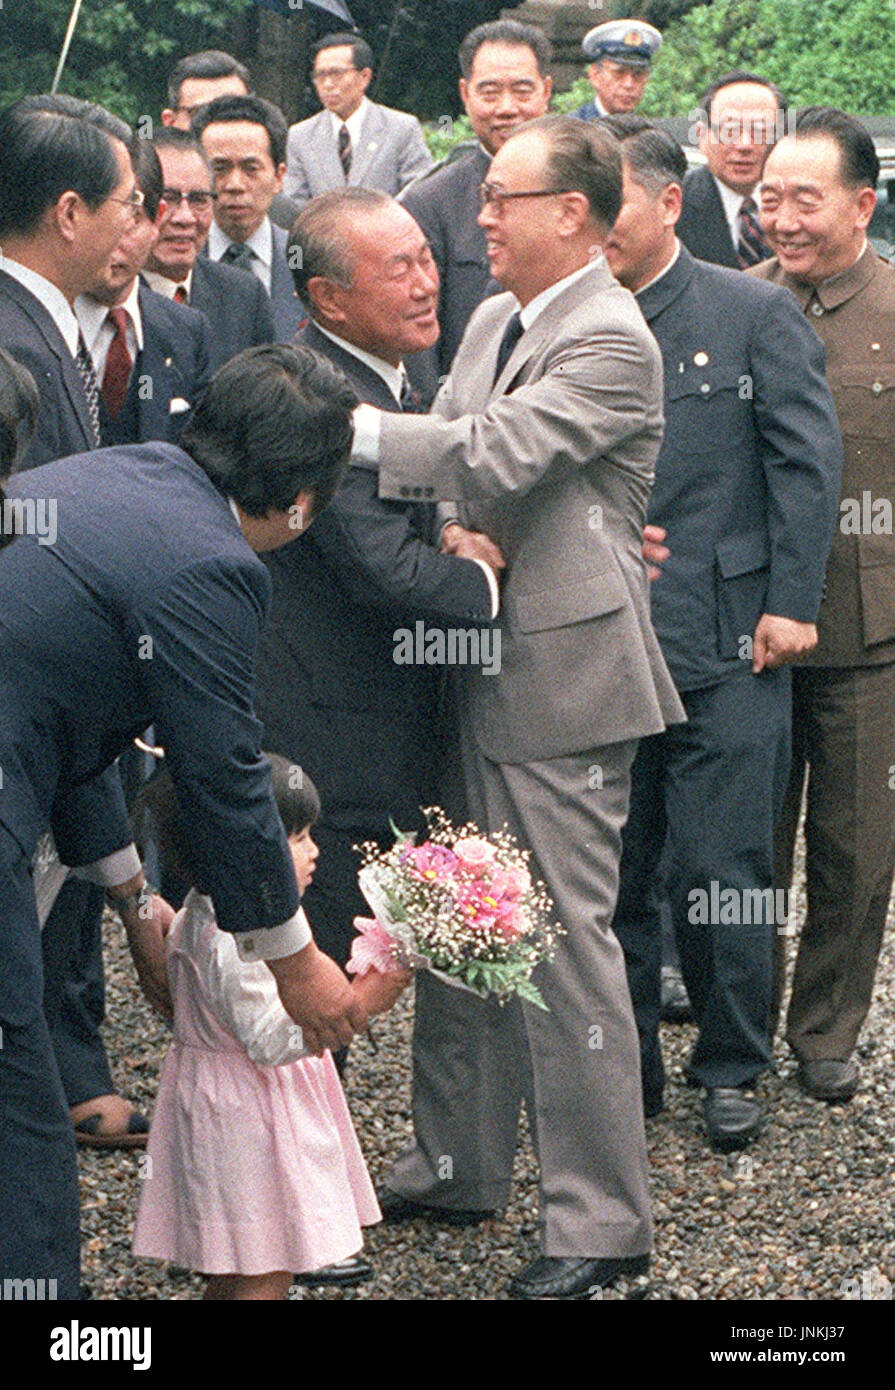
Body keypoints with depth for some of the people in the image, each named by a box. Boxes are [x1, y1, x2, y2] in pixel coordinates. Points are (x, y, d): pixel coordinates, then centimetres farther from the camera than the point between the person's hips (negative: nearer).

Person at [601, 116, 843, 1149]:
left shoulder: (754, 315, 0)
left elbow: (808, 461, -1)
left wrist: (791, 601, -6)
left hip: (724, 644, -3)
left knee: (719, 871, -1)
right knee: (609, 871, 8)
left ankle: (732, 1070, 14)